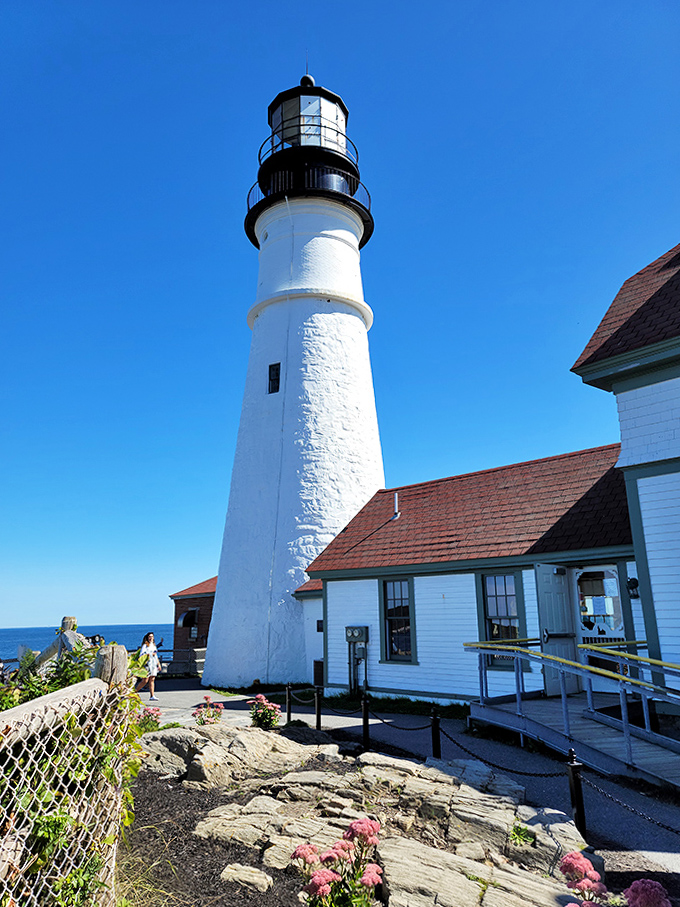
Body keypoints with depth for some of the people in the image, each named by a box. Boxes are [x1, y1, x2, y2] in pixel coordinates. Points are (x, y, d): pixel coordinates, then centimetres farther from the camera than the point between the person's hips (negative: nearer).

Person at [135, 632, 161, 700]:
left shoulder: (154, 645, 19)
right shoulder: (145, 645, -2)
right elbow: (141, 655, -12)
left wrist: (159, 664, 20)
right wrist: (151, 654, -16)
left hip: (153, 665, 6)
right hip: (147, 665, -6)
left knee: (152, 680, 1)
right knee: (145, 681, -7)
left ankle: (152, 696, -1)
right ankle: (134, 692, 11)